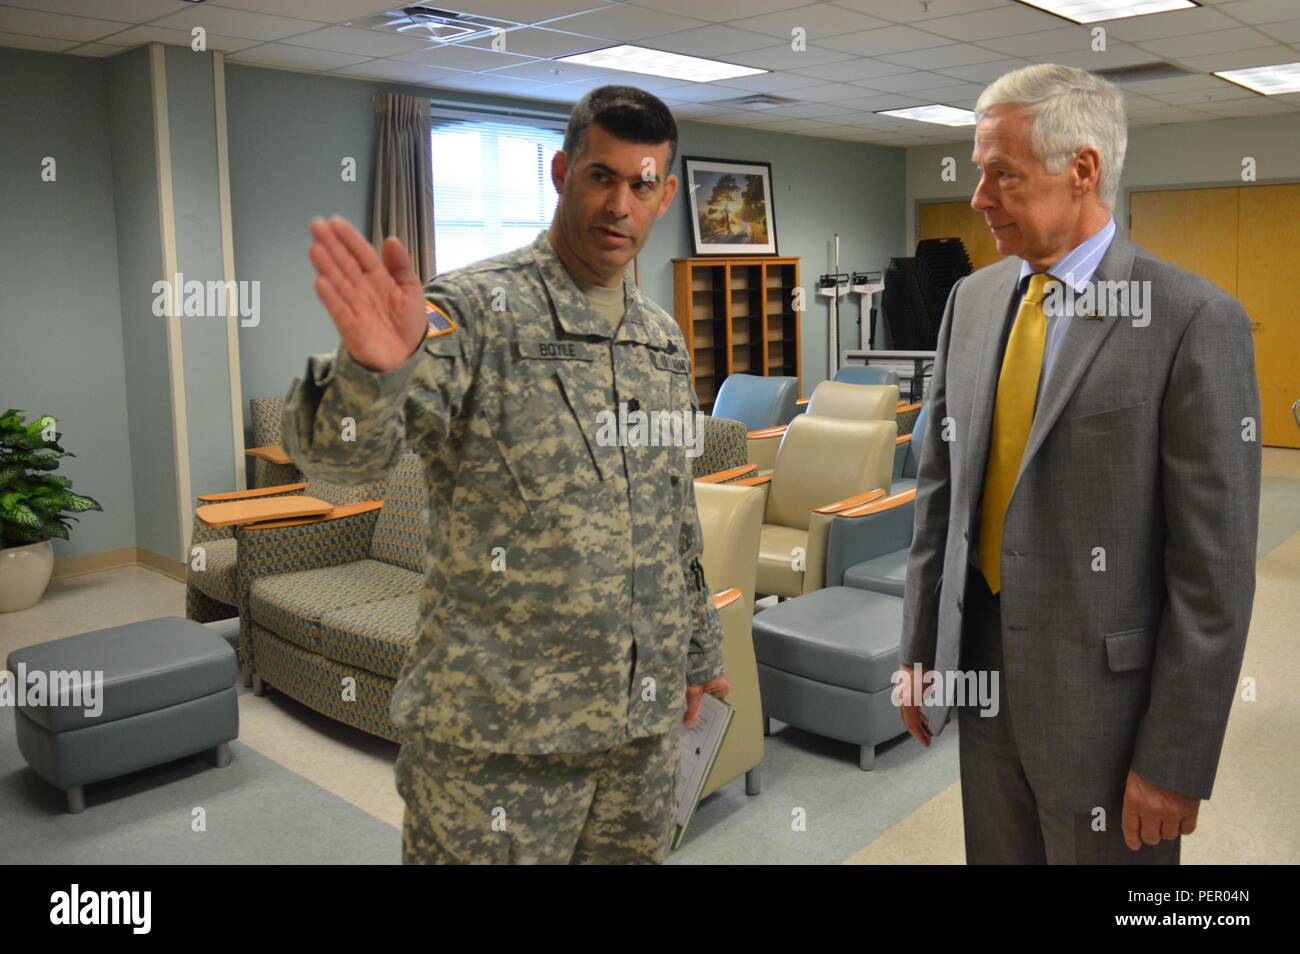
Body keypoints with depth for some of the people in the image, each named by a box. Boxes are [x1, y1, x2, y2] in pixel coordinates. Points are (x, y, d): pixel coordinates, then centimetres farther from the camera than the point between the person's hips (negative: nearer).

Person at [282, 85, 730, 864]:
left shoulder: (663, 338, 9)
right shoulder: (476, 309, -11)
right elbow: (339, 451, -25)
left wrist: (700, 649, 20)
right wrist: (374, 367, -46)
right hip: (497, 727, -5)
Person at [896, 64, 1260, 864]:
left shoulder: (1194, 321, -14)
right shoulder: (973, 299, 4)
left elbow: (1215, 566, -14)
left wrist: (1177, 761, -12)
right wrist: (920, 645, 8)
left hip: (1104, 688, -5)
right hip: (980, 662, 5)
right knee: (997, 853, 19)